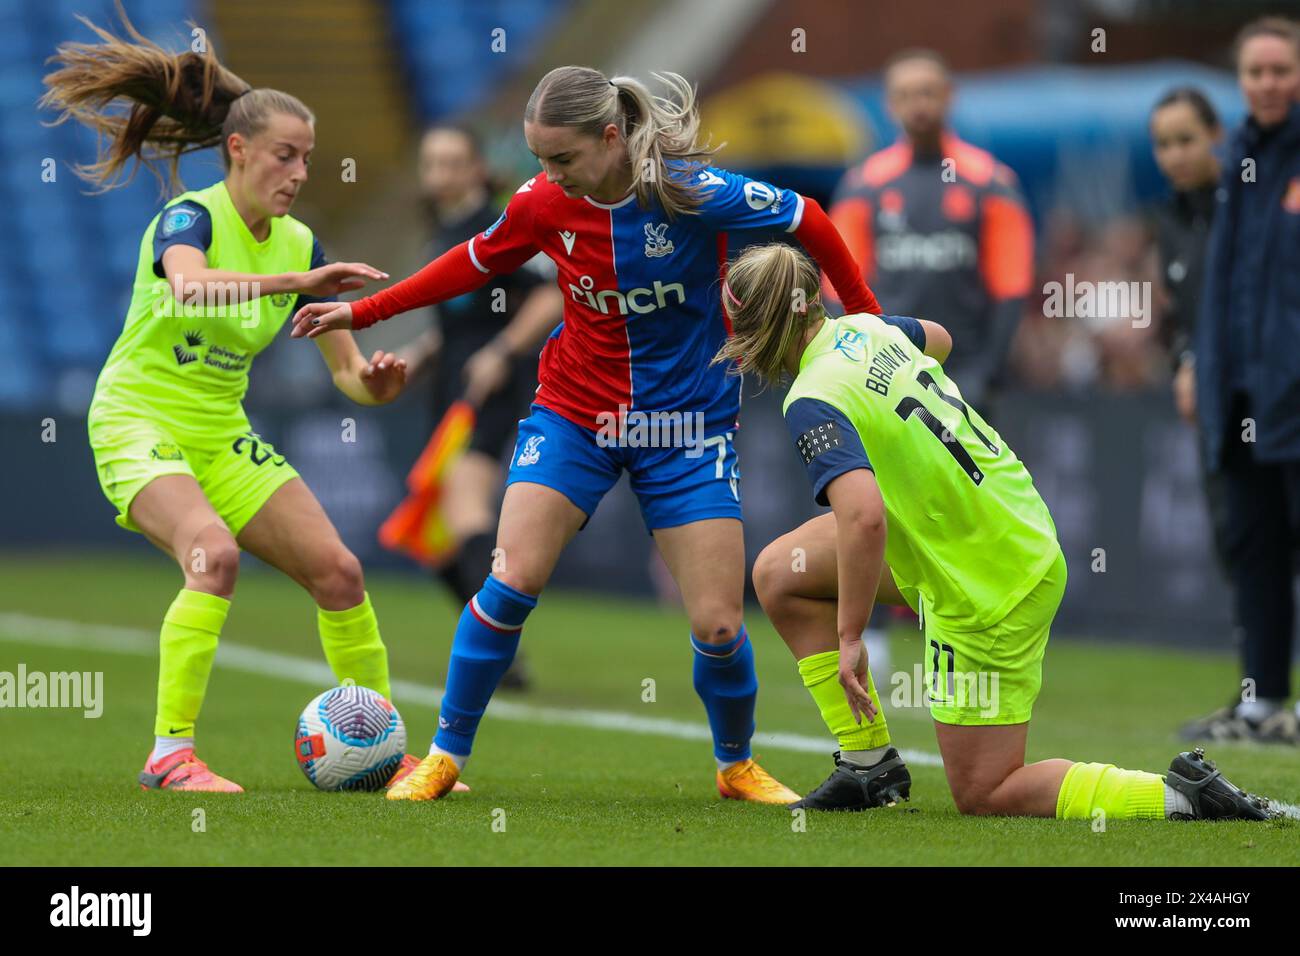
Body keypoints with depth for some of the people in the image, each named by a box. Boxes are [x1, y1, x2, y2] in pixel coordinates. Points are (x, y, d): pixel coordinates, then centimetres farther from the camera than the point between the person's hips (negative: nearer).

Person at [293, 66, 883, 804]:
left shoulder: (690, 192, -22)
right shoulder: (544, 203, -10)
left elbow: (808, 221, -8)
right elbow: (476, 263, 10)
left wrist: (868, 321, 0)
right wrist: (363, 311, 12)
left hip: (687, 426, -2)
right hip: (573, 412, 2)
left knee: (718, 625, -4)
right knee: (513, 582, -13)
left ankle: (738, 766, 25)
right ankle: (446, 756, 3)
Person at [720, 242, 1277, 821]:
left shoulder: (813, 404, -22)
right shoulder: (864, 328, 3)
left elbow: (863, 516, -37)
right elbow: (937, 338, 27)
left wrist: (849, 636, -27)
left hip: (988, 592, -9)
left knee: (983, 794, 2)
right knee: (779, 574, 13)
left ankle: (1181, 795, -4)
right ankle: (868, 763, 17)